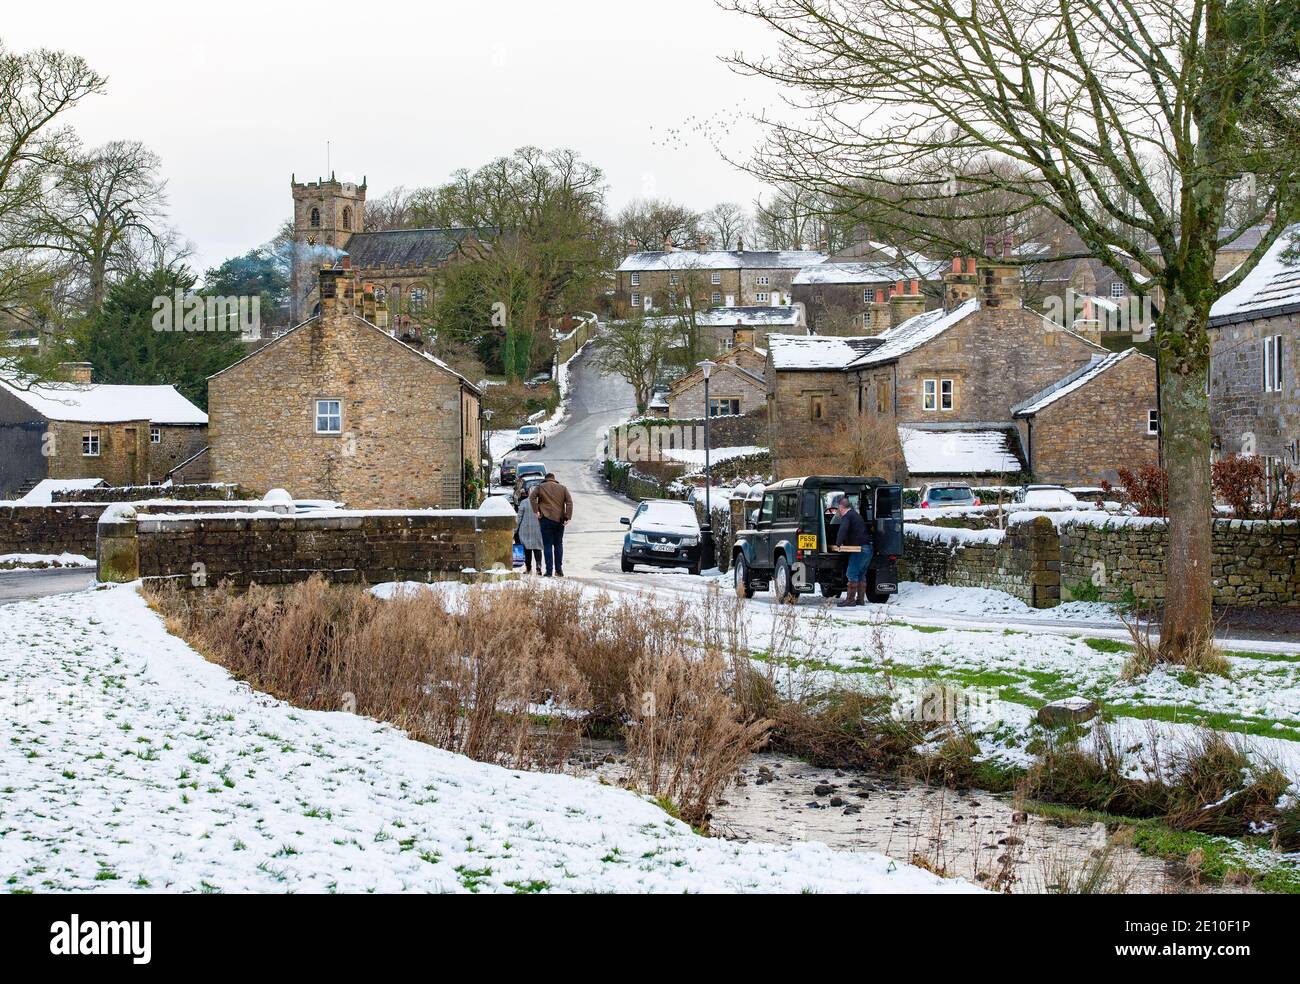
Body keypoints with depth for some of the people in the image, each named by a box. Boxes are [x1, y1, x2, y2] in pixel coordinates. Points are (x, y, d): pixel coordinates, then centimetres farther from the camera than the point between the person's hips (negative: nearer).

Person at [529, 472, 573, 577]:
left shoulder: (541, 487, 5)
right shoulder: (562, 488, 10)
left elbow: (532, 497, -9)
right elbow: (569, 502, 1)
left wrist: (536, 511, -8)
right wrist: (567, 517, -1)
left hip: (546, 518, -2)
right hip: (559, 520, 2)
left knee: (547, 545, 0)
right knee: (558, 544, 13)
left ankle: (549, 571, -5)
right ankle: (559, 570, 12)